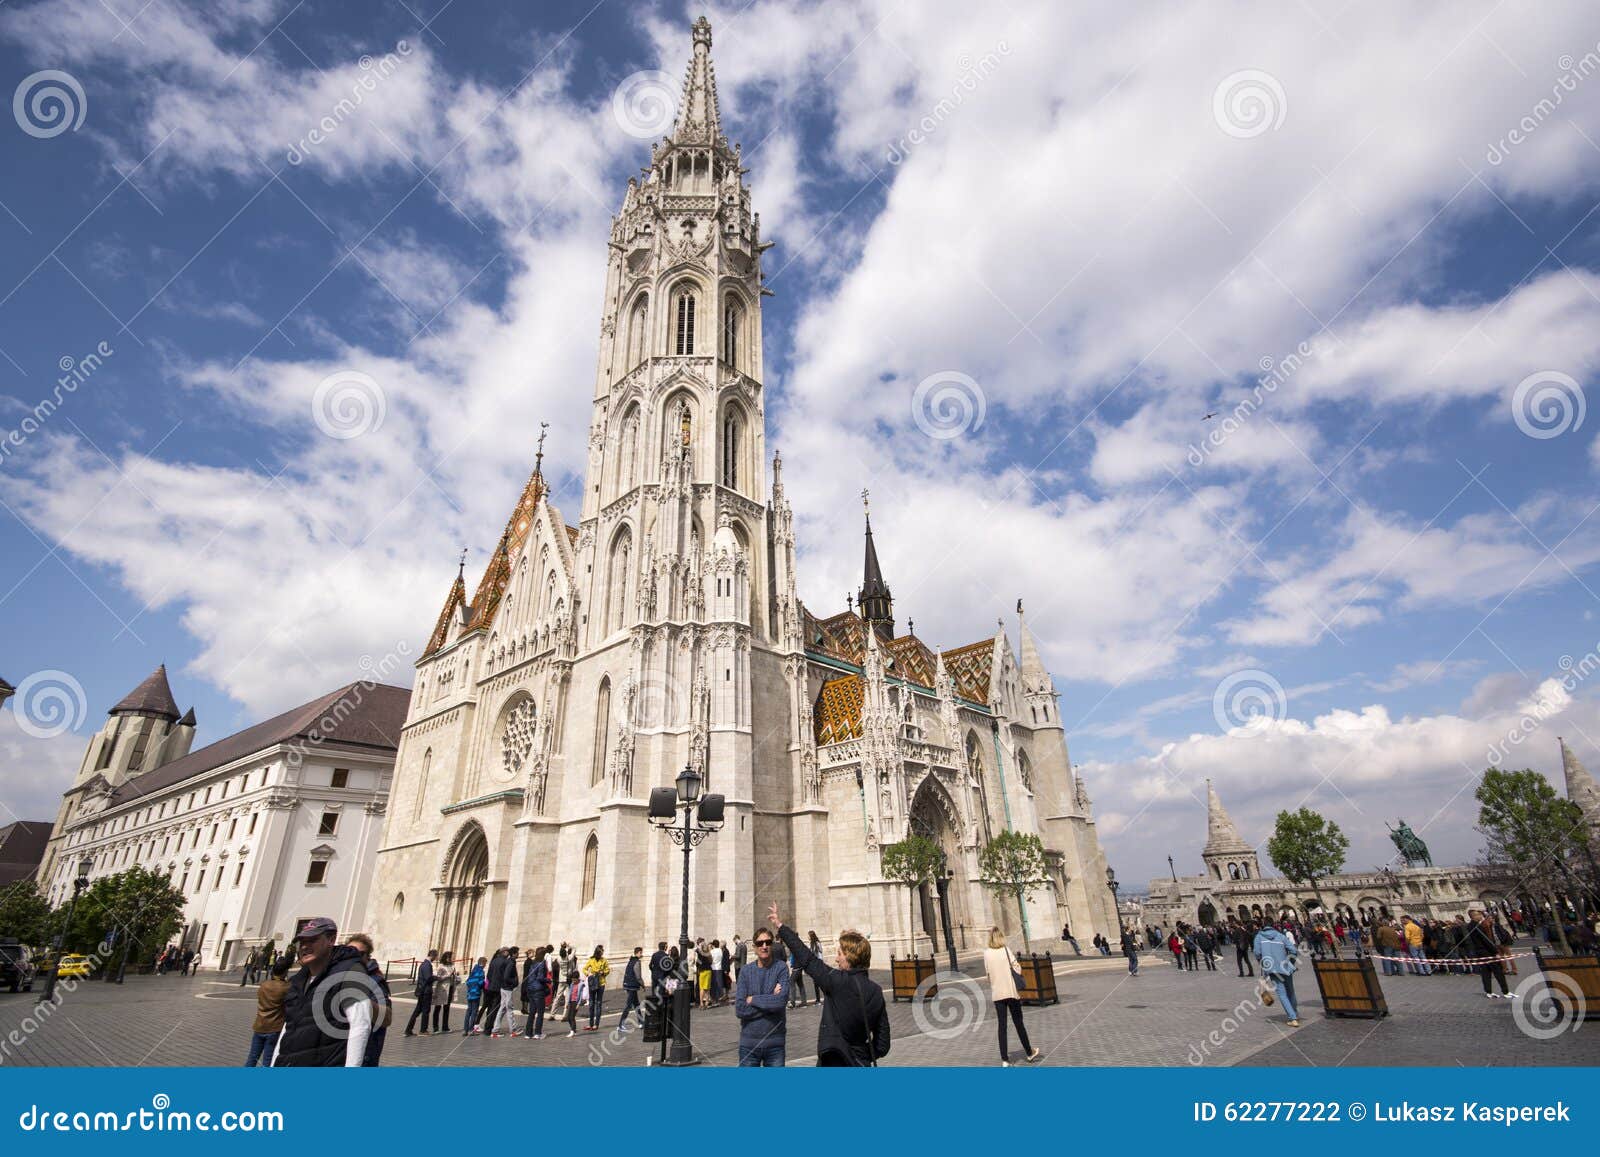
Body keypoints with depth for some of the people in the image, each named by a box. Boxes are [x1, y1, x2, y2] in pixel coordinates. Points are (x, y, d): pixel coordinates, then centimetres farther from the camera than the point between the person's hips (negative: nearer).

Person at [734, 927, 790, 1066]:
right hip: (749, 1042, 1)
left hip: (775, 1042, -1)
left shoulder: (781, 968, -6)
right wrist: (770, 1001, -14)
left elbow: (782, 1000, -20)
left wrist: (753, 1000, -11)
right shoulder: (746, 971, -1)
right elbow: (739, 1009, -10)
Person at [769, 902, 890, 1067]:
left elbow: (806, 958, -9)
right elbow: (882, 1044, 3)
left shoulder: (838, 982, -17)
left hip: (833, 1064, -6)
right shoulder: (876, 991, 1)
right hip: (861, 1065, 6)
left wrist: (781, 926, -1)